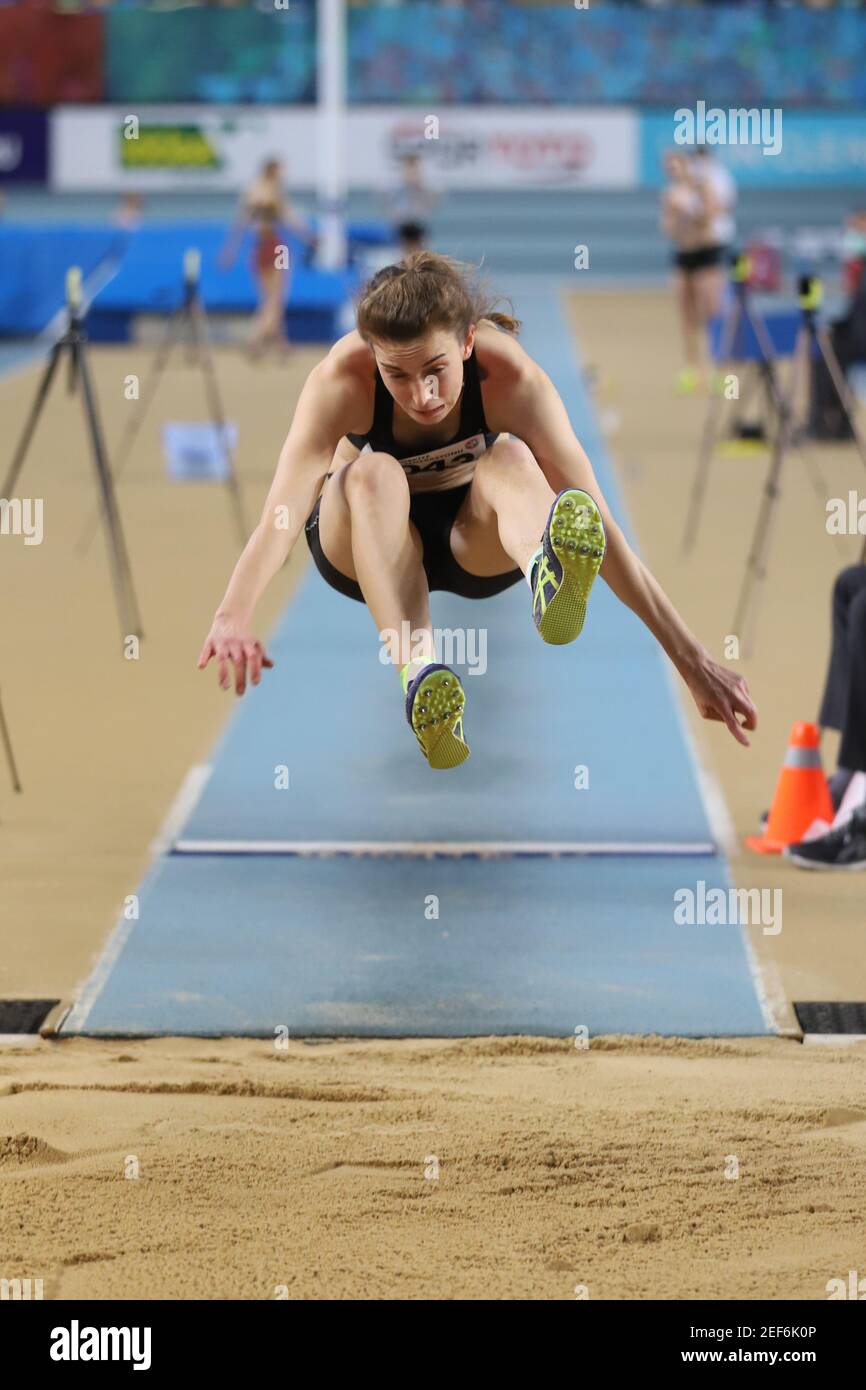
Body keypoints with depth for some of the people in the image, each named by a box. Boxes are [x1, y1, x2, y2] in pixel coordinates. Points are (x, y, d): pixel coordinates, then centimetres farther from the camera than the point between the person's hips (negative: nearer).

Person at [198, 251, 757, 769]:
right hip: (365, 544, 0)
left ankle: (549, 579, -67)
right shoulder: (342, 380, -29)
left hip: (475, 543, 0)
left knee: (510, 458, -32)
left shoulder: (511, 376, -28)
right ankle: (418, 673, -57)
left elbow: (599, 522, -31)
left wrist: (691, 658, -36)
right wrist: (234, 617, -61)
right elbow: (282, 511, -42)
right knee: (374, 473, -35)